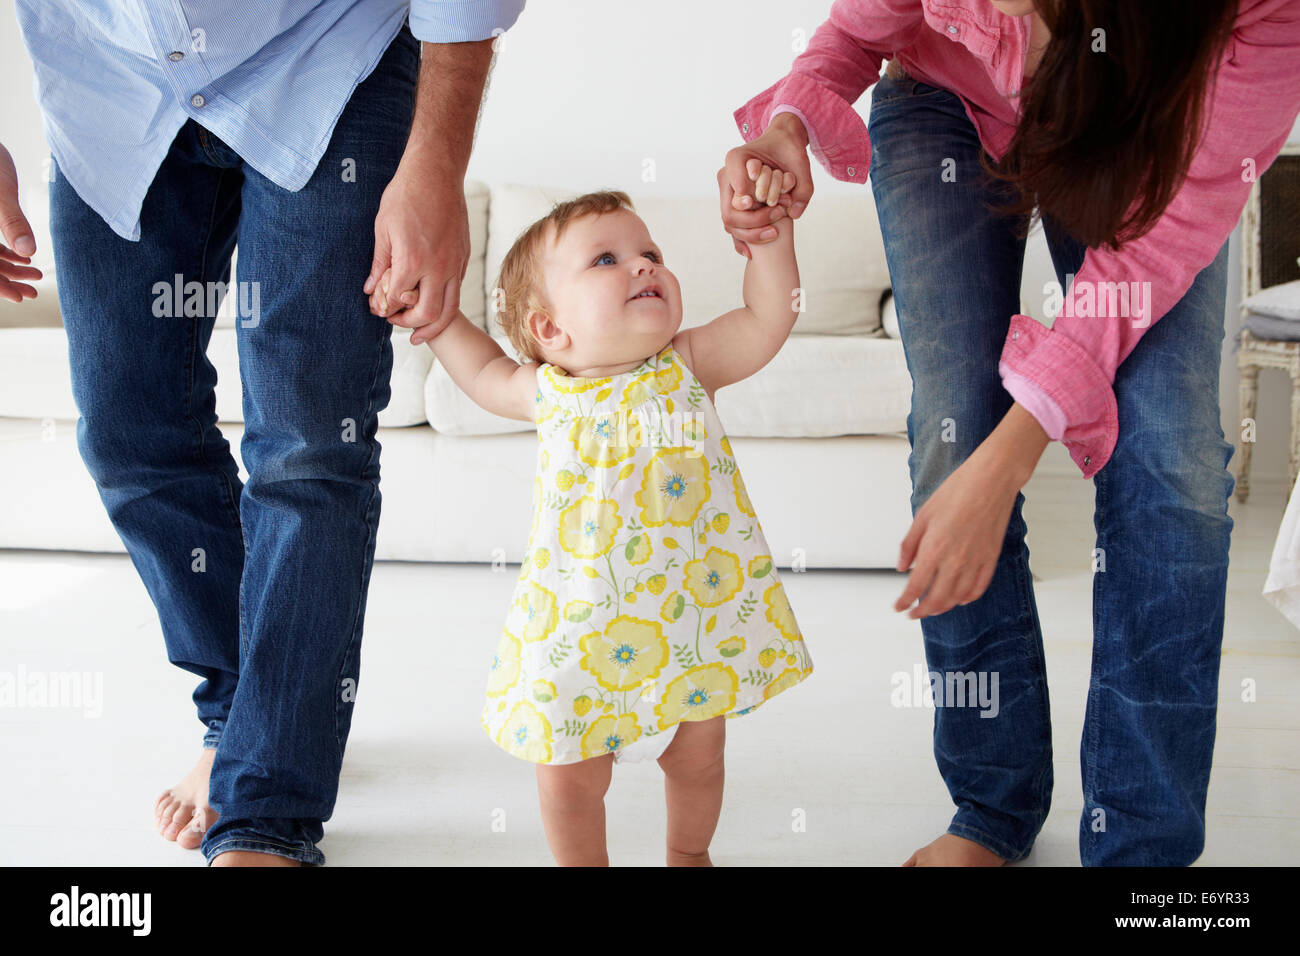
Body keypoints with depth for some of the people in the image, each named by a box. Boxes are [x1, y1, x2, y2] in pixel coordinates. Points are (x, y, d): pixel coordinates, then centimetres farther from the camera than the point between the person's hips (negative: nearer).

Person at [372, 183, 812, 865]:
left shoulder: (687, 367, -4)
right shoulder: (548, 393, -3)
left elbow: (769, 317, -8)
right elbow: (486, 373, 18)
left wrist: (769, 226, -15)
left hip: (692, 616, 0)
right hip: (578, 628, 0)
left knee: (698, 756, 17)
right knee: (570, 777, 6)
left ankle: (688, 854, 44)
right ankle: (582, 863, 33)